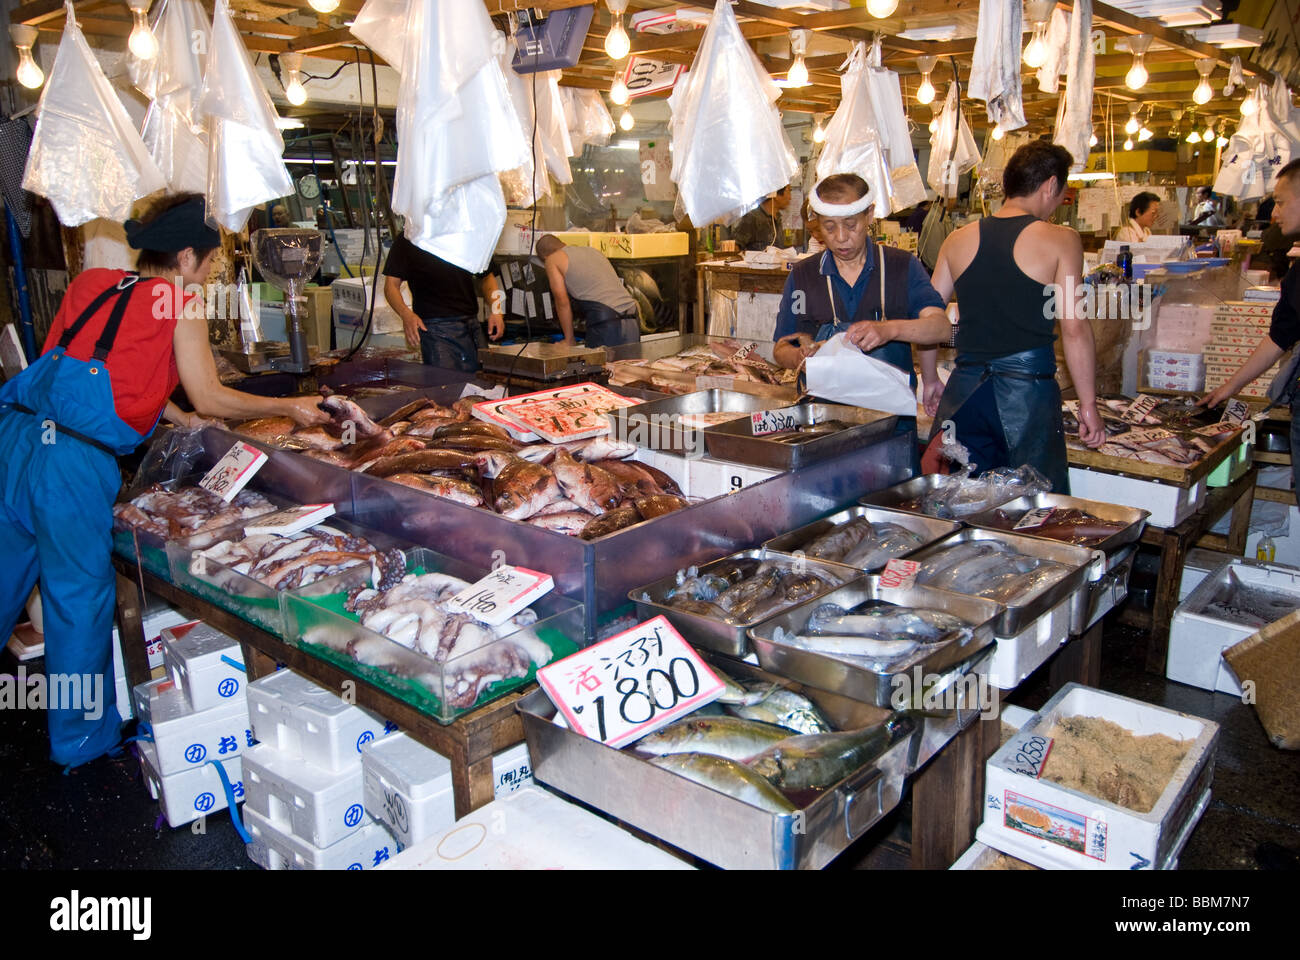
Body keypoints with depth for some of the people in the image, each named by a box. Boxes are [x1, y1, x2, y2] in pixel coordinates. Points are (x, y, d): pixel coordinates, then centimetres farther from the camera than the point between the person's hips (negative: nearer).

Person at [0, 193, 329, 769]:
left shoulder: (90, 284, 16)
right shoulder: (179, 302, -2)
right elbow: (211, 398, 0)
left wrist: (182, 419, 29)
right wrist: (290, 408, 11)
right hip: (73, 457, -7)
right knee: (80, 594, 7)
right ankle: (82, 737, 23)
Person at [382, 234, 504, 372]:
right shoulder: (406, 241, 0)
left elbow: (486, 277, 19)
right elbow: (391, 284, -4)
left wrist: (495, 310, 1)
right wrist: (405, 314, -24)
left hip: (472, 325, 5)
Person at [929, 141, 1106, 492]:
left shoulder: (959, 240, 8)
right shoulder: (1060, 240, -4)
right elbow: (1075, 328, -7)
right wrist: (1088, 403, -1)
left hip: (965, 389, 4)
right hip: (1029, 388, -4)